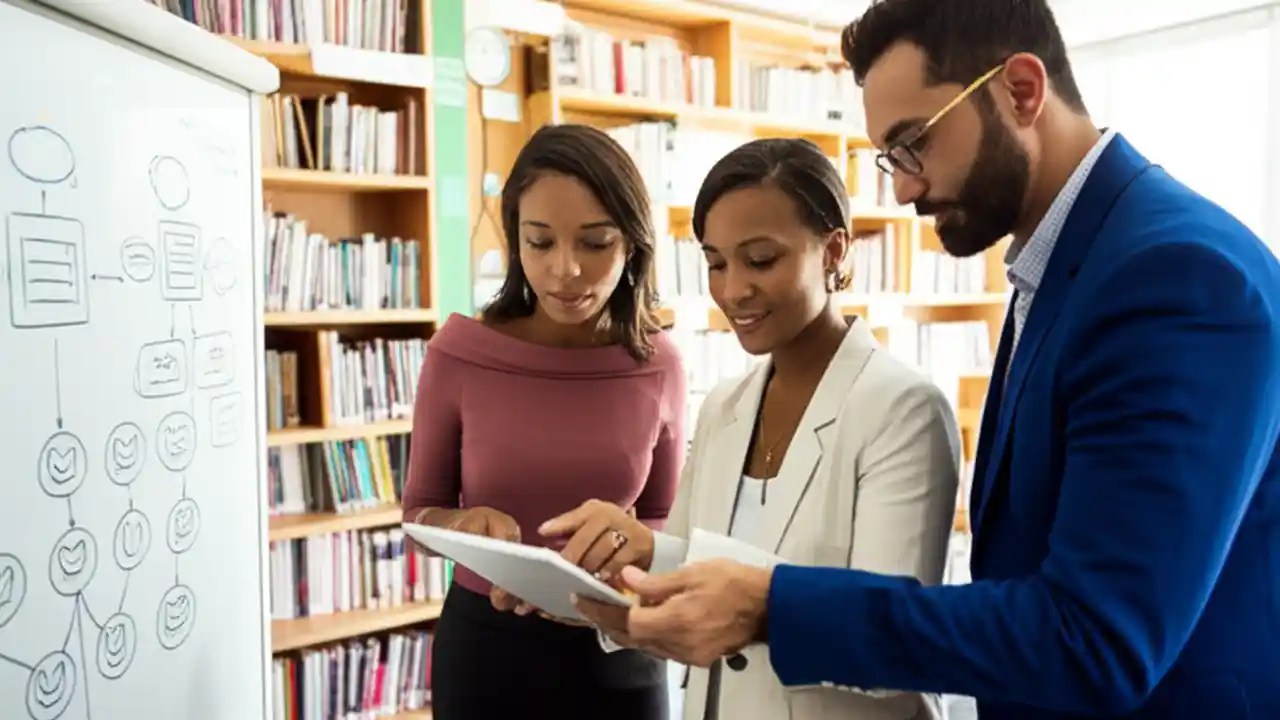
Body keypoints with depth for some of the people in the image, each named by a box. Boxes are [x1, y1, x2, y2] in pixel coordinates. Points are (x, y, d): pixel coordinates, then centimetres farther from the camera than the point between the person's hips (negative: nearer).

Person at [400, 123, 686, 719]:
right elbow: (419, 509, -2)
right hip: (485, 642, 0)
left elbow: (664, 520, 2)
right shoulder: (460, 351, -14)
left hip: (615, 649, 1)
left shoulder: (658, 363, -10)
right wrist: (466, 525, -23)